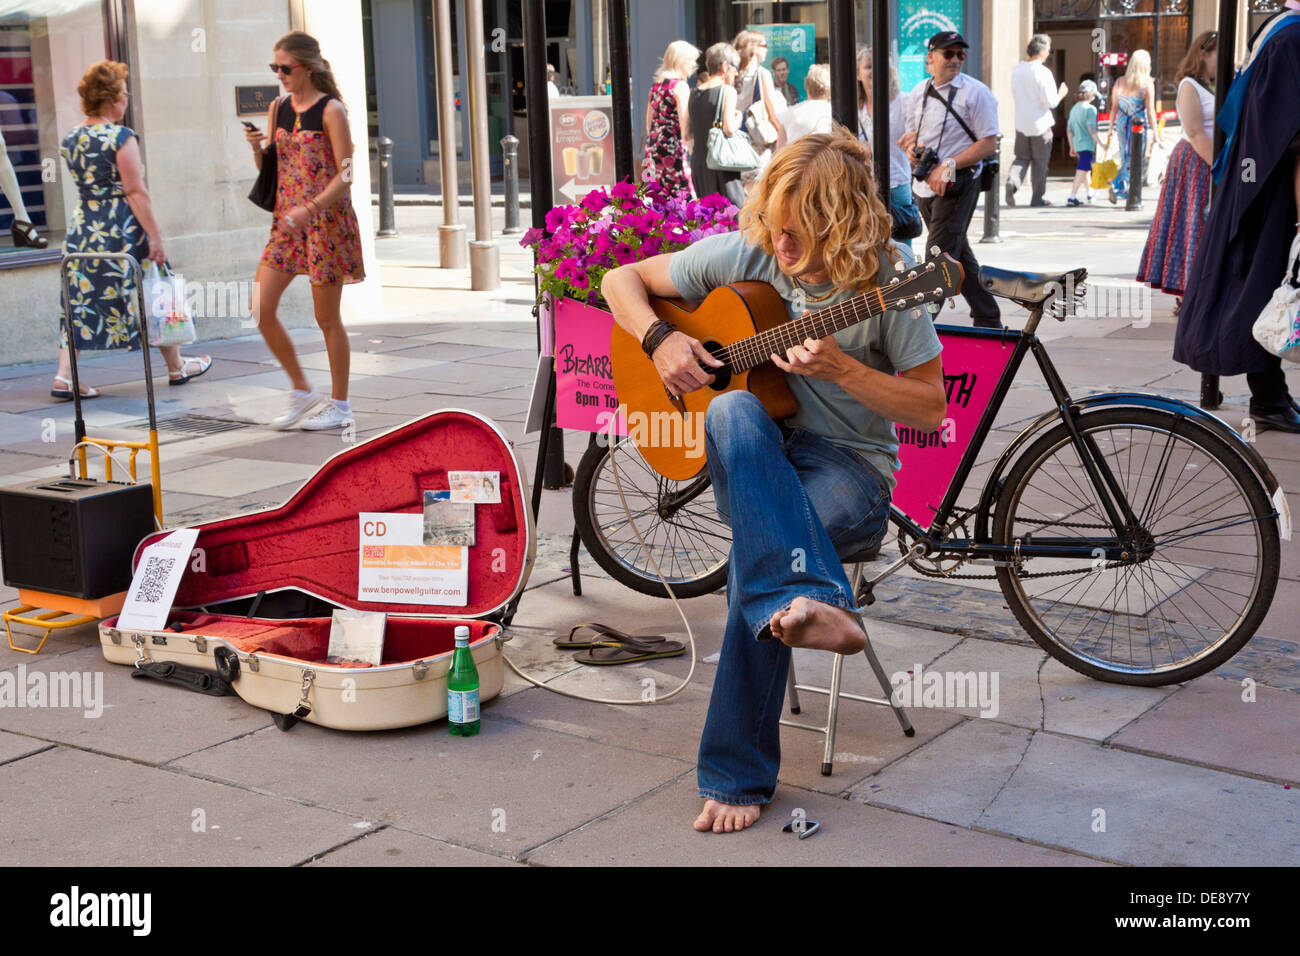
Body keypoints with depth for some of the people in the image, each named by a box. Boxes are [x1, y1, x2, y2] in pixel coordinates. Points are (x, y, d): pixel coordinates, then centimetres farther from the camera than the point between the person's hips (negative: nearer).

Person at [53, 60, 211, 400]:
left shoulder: (71, 138, 6)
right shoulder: (121, 138, -14)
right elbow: (135, 191, -16)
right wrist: (154, 235, -14)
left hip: (82, 228, 6)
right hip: (122, 230, -6)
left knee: (79, 301, 8)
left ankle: (64, 375, -2)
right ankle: (176, 366, 24)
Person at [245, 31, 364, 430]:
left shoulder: (331, 110, -9)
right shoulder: (277, 109, 9)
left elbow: (345, 175, -14)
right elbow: (269, 170, 16)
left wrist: (309, 209, -25)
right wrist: (256, 147, -5)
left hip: (326, 218, -6)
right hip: (287, 220, 6)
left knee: (326, 317, 1)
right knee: (262, 309, -1)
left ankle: (340, 405, 15)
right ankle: (301, 390, 15)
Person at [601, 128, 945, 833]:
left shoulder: (882, 281, -9)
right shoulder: (742, 255, -1)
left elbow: (932, 410, -6)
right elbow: (621, 280, 9)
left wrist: (839, 367, -20)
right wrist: (660, 340, -10)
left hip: (849, 466, -3)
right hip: (748, 459, 3)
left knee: (756, 558, -34)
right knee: (731, 412, -35)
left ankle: (738, 776, -22)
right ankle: (812, 598, -48)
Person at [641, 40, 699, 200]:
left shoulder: (656, 85, 15)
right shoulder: (680, 86, -8)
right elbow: (685, 125, -15)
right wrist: (692, 151, -9)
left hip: (653, 147, 8)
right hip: (673, 148, -8)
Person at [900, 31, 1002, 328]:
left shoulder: (976, 92, -6)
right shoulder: (919, 91, 12)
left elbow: (988, 144, -10)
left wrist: (948, 167, -18)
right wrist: (910, 147, 0)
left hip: (957, 184, -7)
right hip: (924, 184, 7)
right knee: (959, 255, 14)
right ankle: (988, 320, 24)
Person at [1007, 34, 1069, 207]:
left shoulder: (1016, 69, 2)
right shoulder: (1043, 72, -17)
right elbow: (1050, 102, -16)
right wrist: (1061, 94, 2)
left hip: (1021, 122, 5)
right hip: (1040, 123, -5)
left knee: (1022, 157, 14)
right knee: (1040, 162, 7)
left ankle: (1013, 180, -14)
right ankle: (1037, 198, 12)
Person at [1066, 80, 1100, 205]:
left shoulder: (1074, 109, 10)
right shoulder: (1090, 109, -13)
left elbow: (1069, 130, 12)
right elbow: (1092, 129, -20)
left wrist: (1072, 147, 19)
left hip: (1077, 144, 8)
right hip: (1088, 145, -8)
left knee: (1086, 169, 24)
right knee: (1082, 171, -10)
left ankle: (1089, 194, 38)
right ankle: (1072, 197, -18)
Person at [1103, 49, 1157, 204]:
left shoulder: (1119, 82, 2)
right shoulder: (1147, 85, -10)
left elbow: (1114, 108, 7)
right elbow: (1150, 112, -10)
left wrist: (1111, 128, 15)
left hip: (1122, 123, 4)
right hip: (1139, 124, -4)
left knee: (1125, 159, 15)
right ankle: (1118, 186, -6)